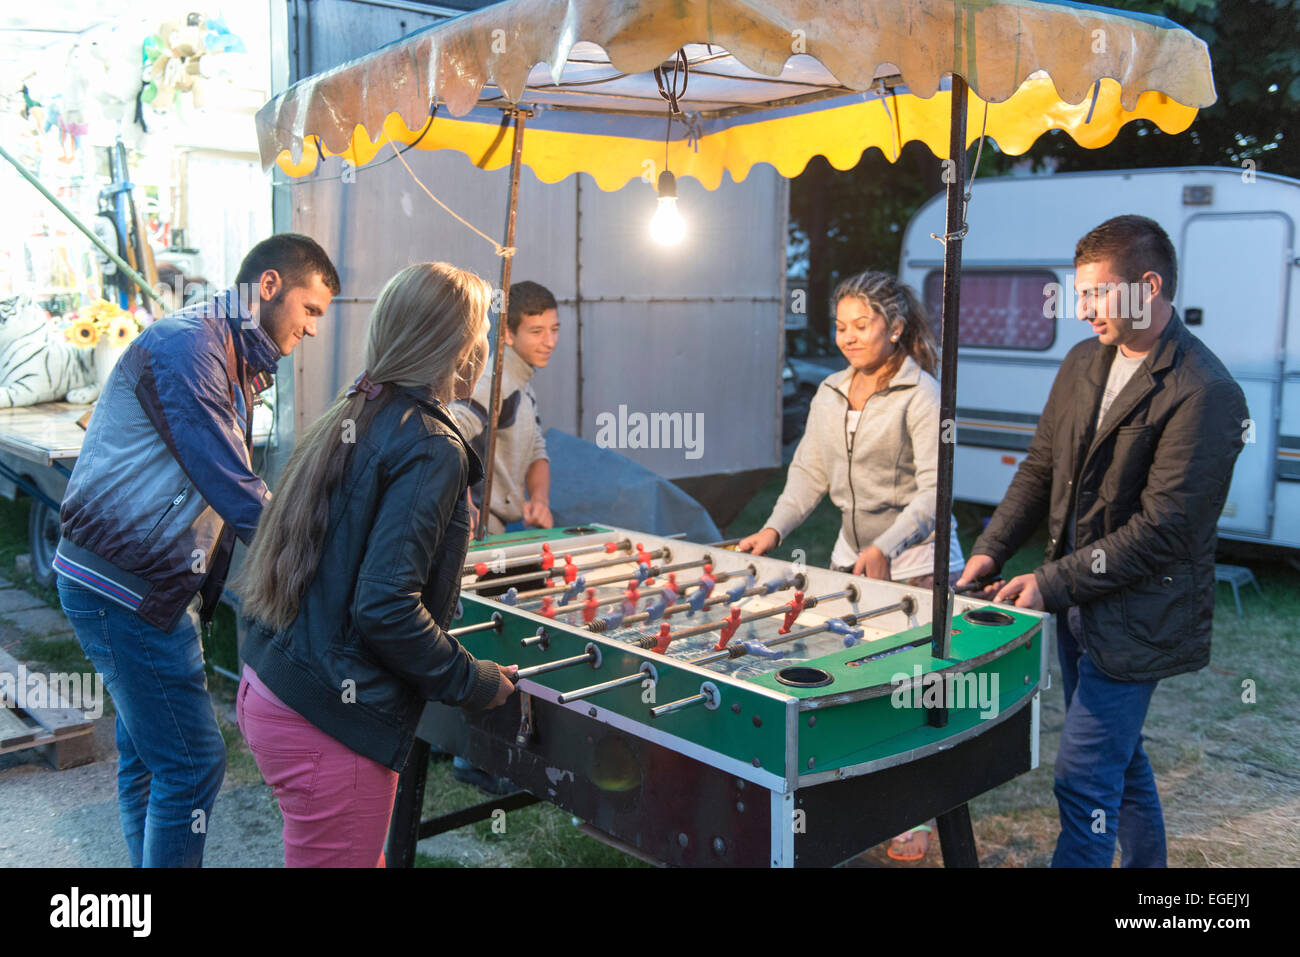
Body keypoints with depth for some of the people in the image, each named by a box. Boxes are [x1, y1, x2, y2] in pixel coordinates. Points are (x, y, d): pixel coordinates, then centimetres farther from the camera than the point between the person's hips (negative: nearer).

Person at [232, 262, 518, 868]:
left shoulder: (351, 419, 9)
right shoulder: (432, 448, -16)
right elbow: (386, 608, -23)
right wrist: (475, 683, -11)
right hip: (327, 725, -8)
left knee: (364, 856, 24)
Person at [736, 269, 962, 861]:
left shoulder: (921, 395, -11)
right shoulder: (830, 395, 9)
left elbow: (935, 489, -16)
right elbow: (809, 473, 14)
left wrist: (886, 549, -28)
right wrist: (774, 529, -1)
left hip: (915, 564, -6)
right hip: (850, 556, 6)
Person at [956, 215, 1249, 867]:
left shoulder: (1204, 392, -19)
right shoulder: (1083, 363, 6)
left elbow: (1161, 529, -22)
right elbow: (1040, 469, 11)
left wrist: (1052, 583, -19)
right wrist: (990, 551, 0)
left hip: (1135, 620, -8)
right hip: (1077, 603, 8)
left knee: (1083, 779, -5)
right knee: (1119, 760, 23)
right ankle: (1145, 863, 43)